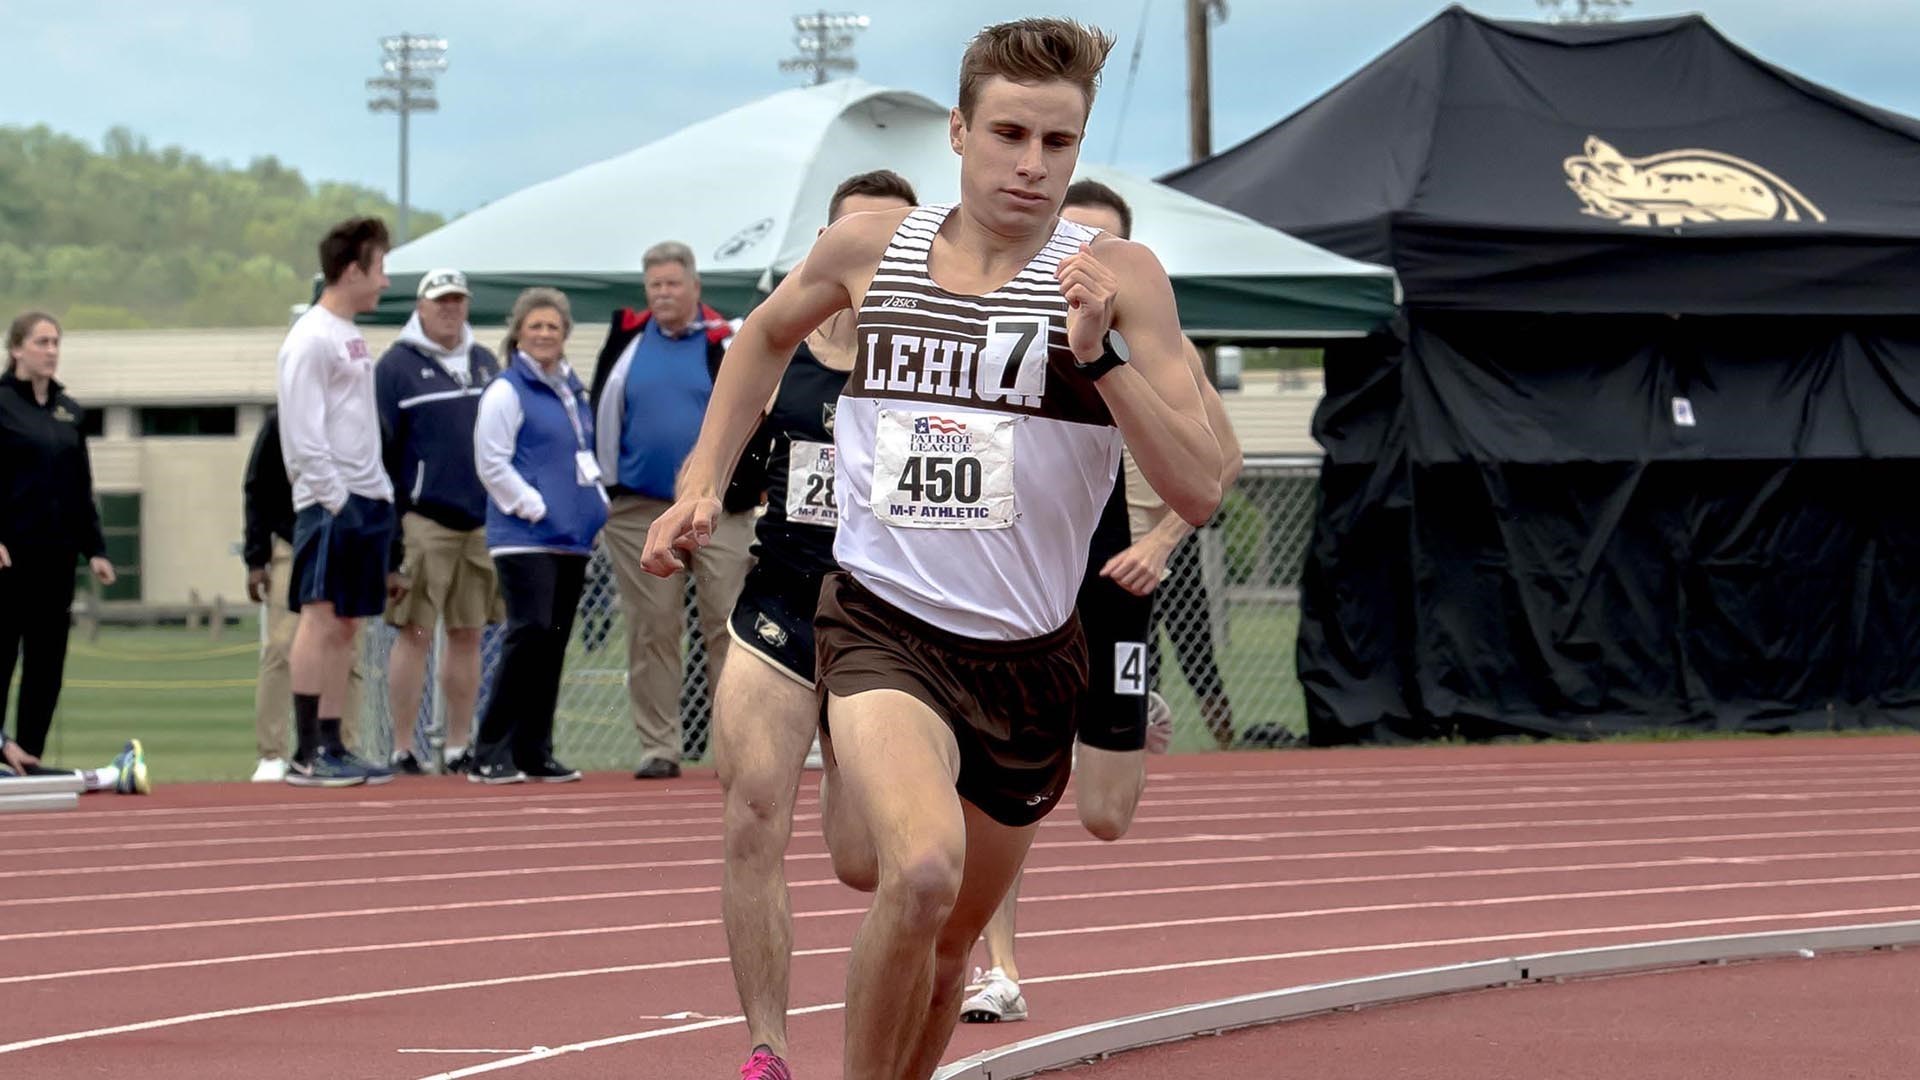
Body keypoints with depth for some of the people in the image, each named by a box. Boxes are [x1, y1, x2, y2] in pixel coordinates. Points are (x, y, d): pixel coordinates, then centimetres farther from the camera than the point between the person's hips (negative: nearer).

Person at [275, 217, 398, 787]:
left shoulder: (351, 338, 19)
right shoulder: (312, 339, -10)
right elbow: (303, 430, -16)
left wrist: (379, 492, 16)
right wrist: (334, 497, -18)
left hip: (366, 499, 9)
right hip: (331, 500, -9)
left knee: (344, 626, 9)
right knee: (321, 617, -9)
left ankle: (331, 746, 12)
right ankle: (307, 755, -10)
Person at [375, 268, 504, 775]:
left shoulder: (485, 364, 16)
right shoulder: (396, 366, -2)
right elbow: (380, 448, -5)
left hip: (484, 520, 6)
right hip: (423, 520, -6)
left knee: (468, 636, 7)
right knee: (415, 634, -6)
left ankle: (458, 747, 13)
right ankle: (402, 750, -3)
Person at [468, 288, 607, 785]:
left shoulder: (573, 391, 17)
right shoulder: (506, 391, -5)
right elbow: (491, 461, -12)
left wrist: (597, 504, 13)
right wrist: (534, 506, -15)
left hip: (572, 539, 8)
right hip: (525, 538, -8)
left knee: (554, 643, 8)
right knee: (531, 633, -16)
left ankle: (535, 752, 13)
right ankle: (490, 756, -13)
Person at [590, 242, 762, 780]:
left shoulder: (728, 344, 3)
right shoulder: (627, 342, 8)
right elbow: (602, 414, 14)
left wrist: (745, 489, -1)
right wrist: (606, 486, 10)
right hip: (640, 513, 2)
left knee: (728, 628, -4)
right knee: (651, 633, 2)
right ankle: (658, 748, 6)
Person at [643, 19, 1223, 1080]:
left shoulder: (1117, 277, -6)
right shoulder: (869, 247, 0)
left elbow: (1198, 491, -14)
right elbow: (766, 334, 24)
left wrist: (1099, 354, -24)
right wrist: (701, 483, 15)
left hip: (1028, 656, 1)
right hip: (881, 623, -1)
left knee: (947, 941, 15)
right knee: (920, 874, -29)